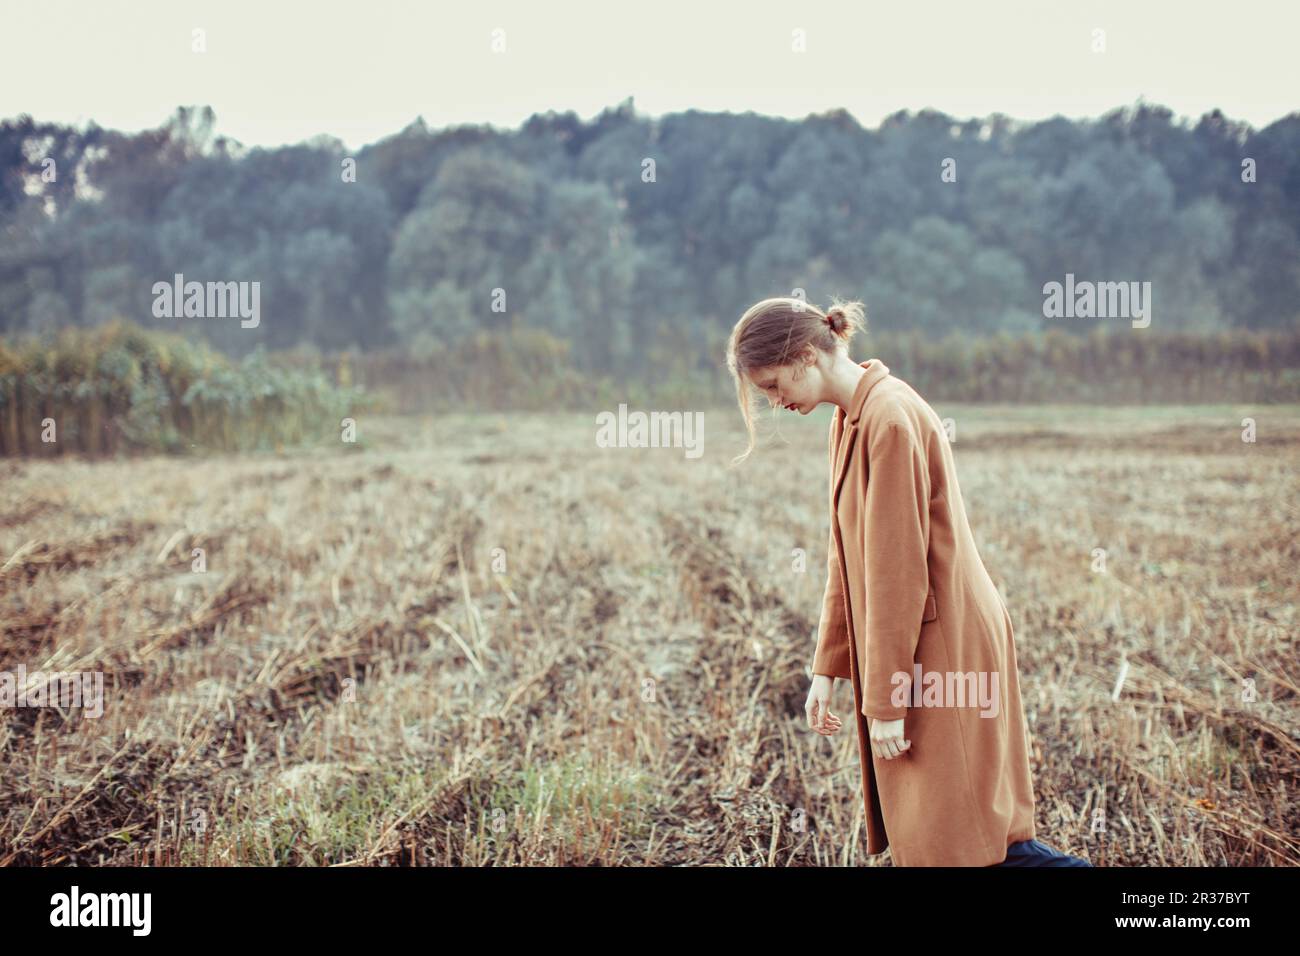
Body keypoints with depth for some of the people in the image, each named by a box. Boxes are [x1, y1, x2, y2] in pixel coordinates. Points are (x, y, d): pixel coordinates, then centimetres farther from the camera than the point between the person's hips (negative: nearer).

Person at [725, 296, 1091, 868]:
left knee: (950, 838, -5)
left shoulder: (890, 418, -20)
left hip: (944, 650, -10)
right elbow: (847, 560, 15)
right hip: (920, 653, 10)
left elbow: (898, 572, -21)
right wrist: (827, 669, 13)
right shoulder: (849, 419, 10)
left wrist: (886, 700, -18)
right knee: (916, 832, 12)